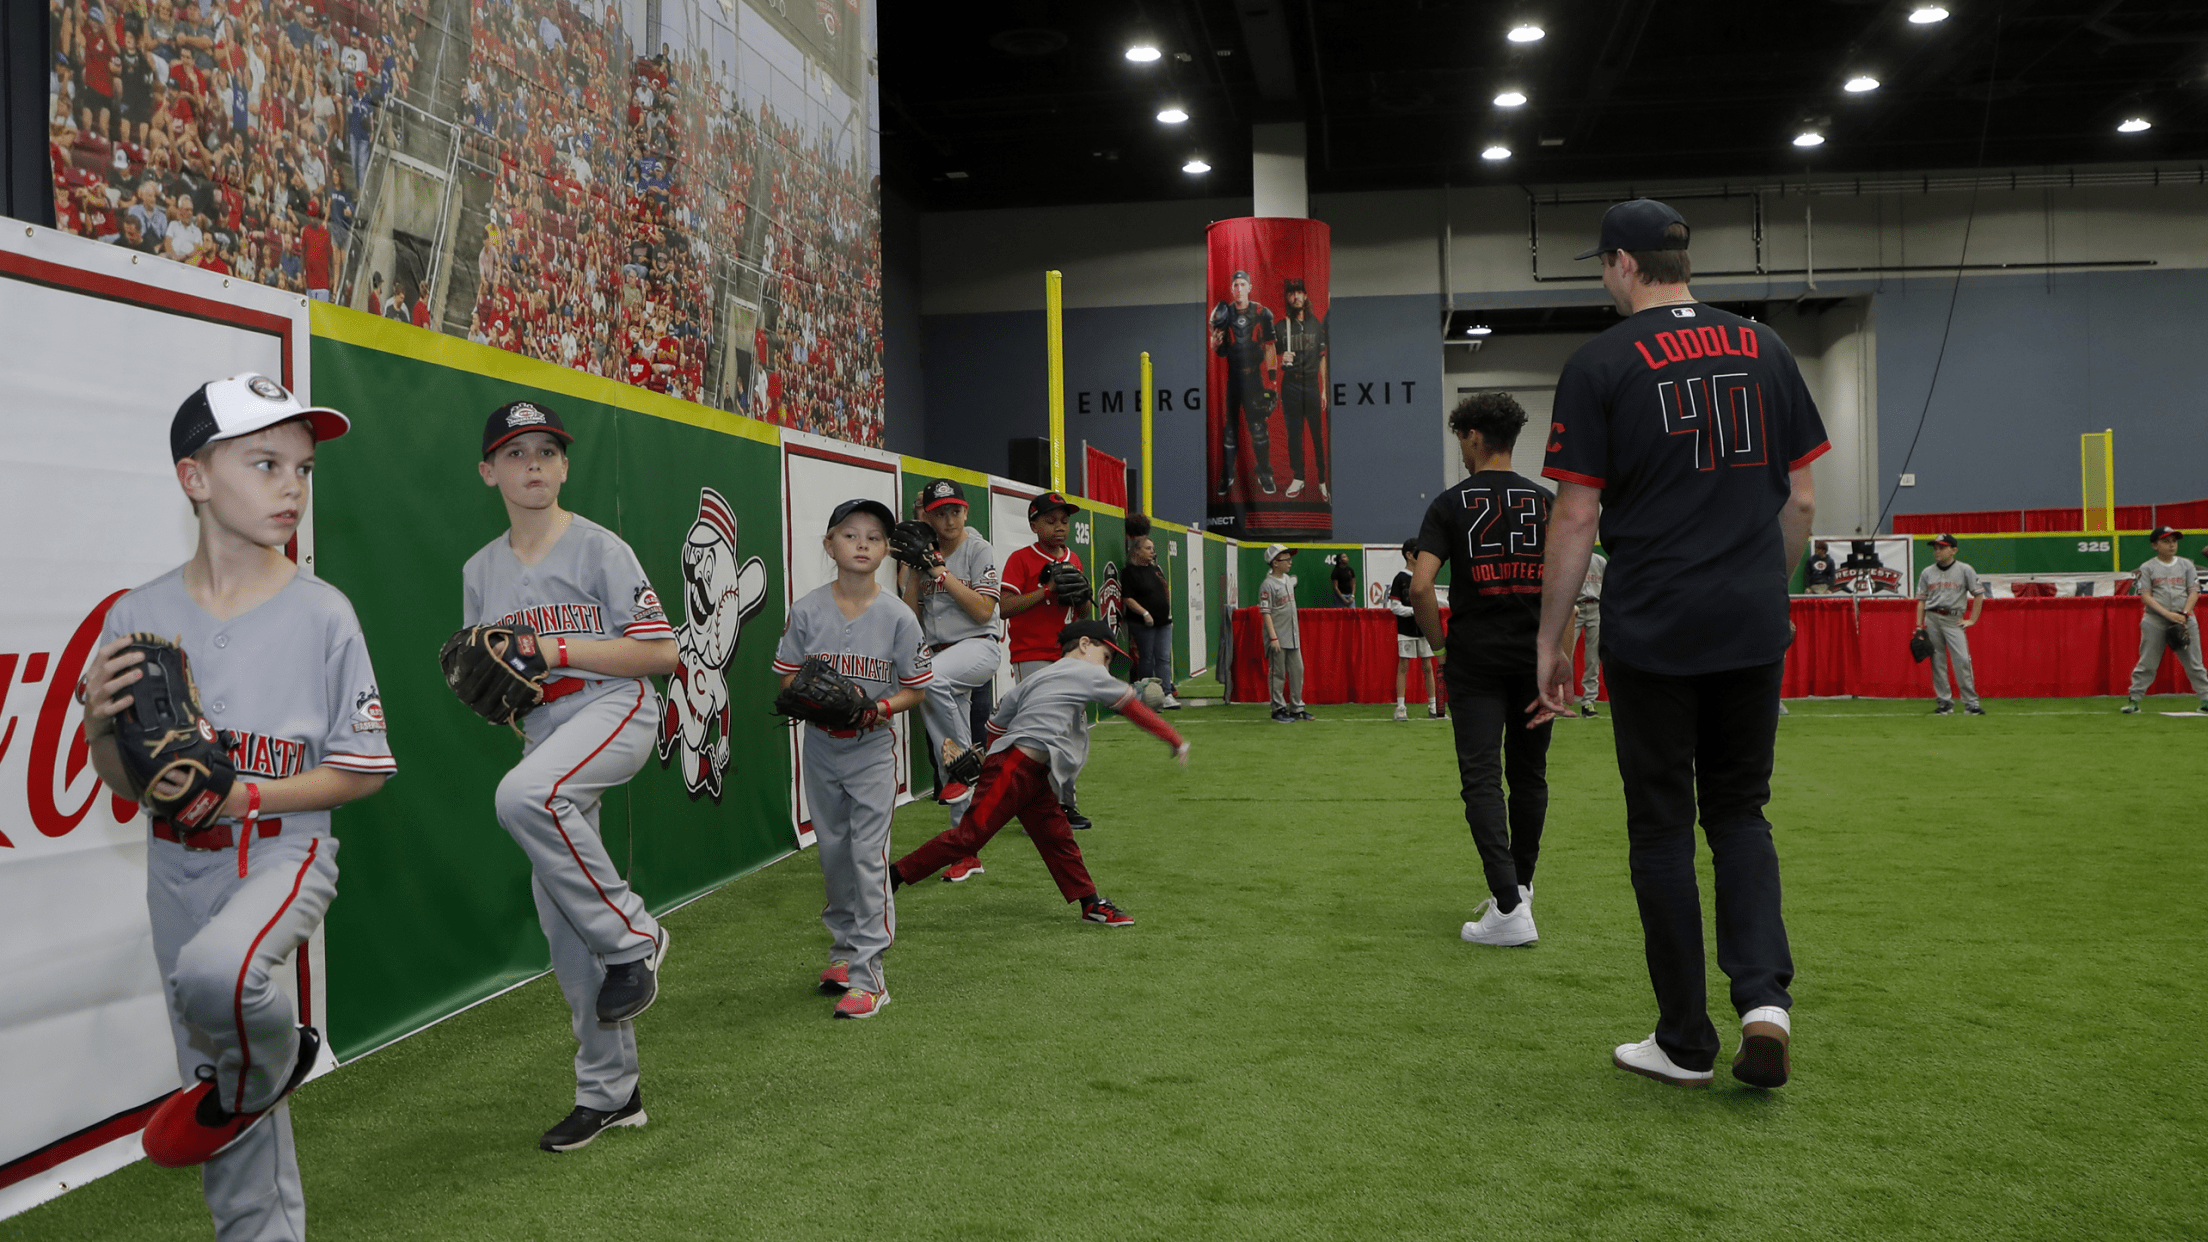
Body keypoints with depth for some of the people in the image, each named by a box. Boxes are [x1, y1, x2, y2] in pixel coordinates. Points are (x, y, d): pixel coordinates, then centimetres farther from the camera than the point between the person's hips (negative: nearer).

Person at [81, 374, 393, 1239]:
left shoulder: (322, 612, -9)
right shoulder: (138, 617, -1)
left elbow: (365, 770, -6)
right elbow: (122, 783, 8)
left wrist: (242, 795, -18)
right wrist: (98, 724, -13)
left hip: (285, 853, -4)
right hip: (178, 868, 4)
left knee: (215, 972, -35)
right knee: (211, 1076, 12)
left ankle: (269, 1063, -2)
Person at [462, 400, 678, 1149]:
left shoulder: (599, 548, -5)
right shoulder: (480, 571, 12)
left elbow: (663, 652, -10)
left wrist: (557, 648, -16)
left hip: (614, 711, -6)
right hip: (544, 738, 6)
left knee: (524, 796, -37)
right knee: (563, 926, 6)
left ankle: (631, 936, -17)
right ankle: (609, 1093, 19)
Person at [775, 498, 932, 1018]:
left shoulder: (898, 617, -10)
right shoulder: (807, 610, -5)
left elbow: (916, 688, -3)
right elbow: (789, 675, 3)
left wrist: (879, 709, -21)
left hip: (873, 750, -3)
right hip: (821, 746, 3)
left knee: (869, 855, -7)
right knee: (832, 851, 15)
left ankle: (868, 974, -3)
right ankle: (844, 948, 33)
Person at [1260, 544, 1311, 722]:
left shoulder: (1288, 580, 12)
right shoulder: (1268, 585, -13)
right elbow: (1265, 612, -17)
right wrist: (1273, 637, -22)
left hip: (1293, 637, 8)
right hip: (1278, 639, -8)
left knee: (1297, 671, 10)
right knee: (1278, 674, -1)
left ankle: (1296, 708, 19)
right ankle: (1278, 710, 6)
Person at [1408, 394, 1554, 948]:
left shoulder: (1450, 504, -3)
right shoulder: (1545, 500, 5)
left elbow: (1420, 587, -13)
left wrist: (1441, 646, 1)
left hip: (1475, 659, -3)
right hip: (1534, 658, 3)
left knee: (1481, 778, -4)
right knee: (1528, 775, 16)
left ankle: (1509, 907, -15)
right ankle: (1519, 887, 30)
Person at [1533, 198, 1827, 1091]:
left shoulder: (1601, 363, -5)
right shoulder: (1765, 350, 8)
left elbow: (1576, 516, -8)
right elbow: (1801, 499, 9)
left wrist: (1550, 639, -1)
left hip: (1652, 633, -4)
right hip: (1753, 630, 4)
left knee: (1663, 830, 6)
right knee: (1740, 812, 17)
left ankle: (1686, 1043, 14)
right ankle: (1765, 994, 0)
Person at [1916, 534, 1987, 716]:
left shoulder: (1965, 570, 3)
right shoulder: (1927, 572, 11)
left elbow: (1978, 595, 5)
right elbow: (1921, 600, 12)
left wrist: (1972, 620, -1)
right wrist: (1919, 626, 4)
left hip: (1954, 619, -3)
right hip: (1932, 618, 3)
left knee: (1962, 660, -11)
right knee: (1937, 662, 2)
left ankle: (1971, 703, -8)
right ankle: (1944, 702, 8)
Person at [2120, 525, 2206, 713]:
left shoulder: (2186, 565, 10)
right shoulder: (2147, 567, 2)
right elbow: (2145, 596, -4)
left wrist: (2184, 614, -11)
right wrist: (2168, 614, -16)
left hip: (2185, 620, 2)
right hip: (2155, 621, -2)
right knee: (2147, 664, -2)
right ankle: (2134, 700, 3)